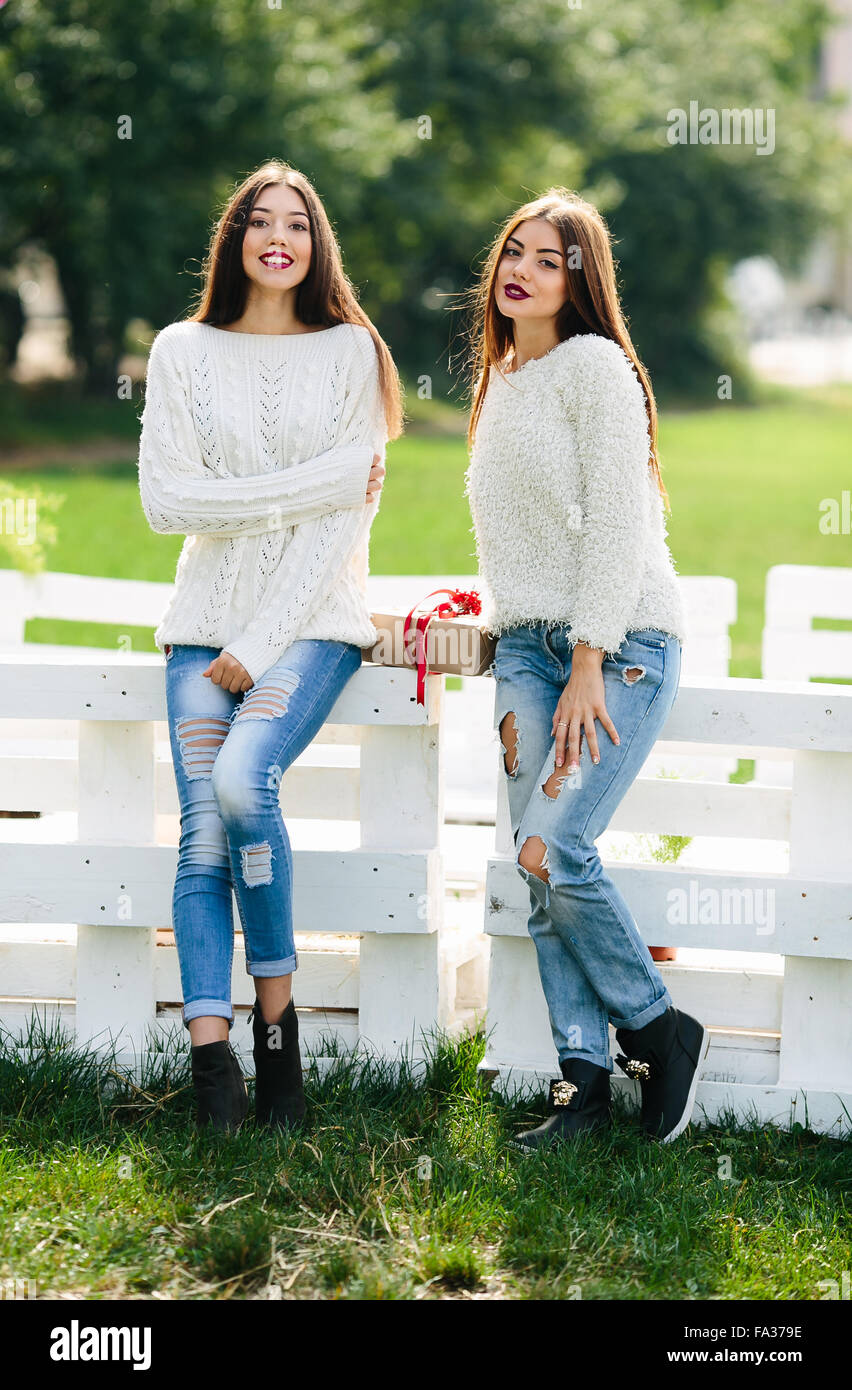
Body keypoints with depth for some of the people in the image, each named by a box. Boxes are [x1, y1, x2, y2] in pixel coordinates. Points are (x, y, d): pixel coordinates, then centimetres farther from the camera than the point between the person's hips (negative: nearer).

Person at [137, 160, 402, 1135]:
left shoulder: (349, 350, 4)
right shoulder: (182, 352, 8)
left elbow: (347, 518, -3)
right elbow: (167, 501, -3)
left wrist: (263, 644, -9)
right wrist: (316, 481, -10)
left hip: (313, 619, -2)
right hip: (207, 620, 2)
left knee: (243, 779, -26)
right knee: (203, 836, -10)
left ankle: (276, 1022, -10)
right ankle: (213, 1080, -10)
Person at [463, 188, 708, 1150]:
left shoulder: (593, 364, -5)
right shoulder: (497, 386, 19)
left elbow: (617, 525, -12)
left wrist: (587, 670, -17)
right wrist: (512, 690, 10)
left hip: (620, 641, -7)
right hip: (527, 642, 7)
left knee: (553, 852, -19)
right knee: (537, 870, -5)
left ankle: (658, 1027, 1)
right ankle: (584, 1076, -3)